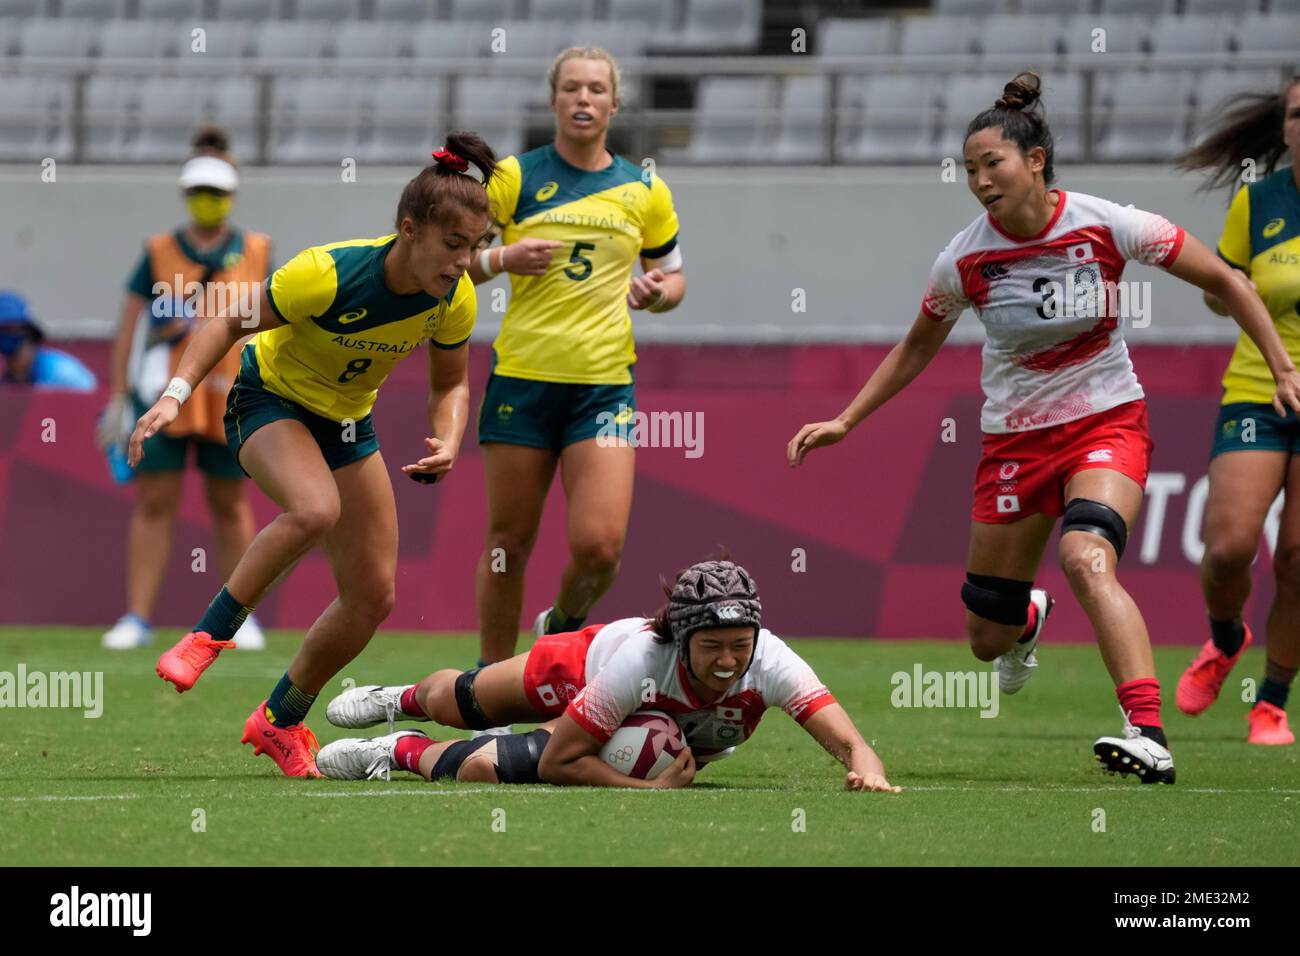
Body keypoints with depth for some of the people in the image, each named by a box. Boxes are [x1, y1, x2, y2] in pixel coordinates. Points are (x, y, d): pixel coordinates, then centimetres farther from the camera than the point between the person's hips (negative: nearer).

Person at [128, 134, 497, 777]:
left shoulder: (454, 301, -16)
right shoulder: (327, 274, -32)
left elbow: (450, 384, 3)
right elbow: (232, 323, -17)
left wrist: (447, 444, -18)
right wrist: (176, 393, -28)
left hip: (348, 422, 6)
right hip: (271, 402, -6)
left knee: (373, 596, 1)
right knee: (315, 508, -38)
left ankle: (280, 721, 21)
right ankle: (210, 633, -21)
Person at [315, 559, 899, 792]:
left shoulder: (769, 663, -43)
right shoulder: (642, 658, -47)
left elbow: (847, 742, -49)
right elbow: (560, 761, -40)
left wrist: (866, 769, -72)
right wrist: (652, 790, -50)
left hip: (668, 736, 2)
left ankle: (405, 751, 37)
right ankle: (404, 701, 58)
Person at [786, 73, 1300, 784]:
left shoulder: (1106, 225, -14)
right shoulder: (964, 259, -8)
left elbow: (1223, 281, -3)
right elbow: (918, 348, 11)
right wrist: (844, 422, 8)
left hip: (1106, 424, -3)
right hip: (1014, 439, 3)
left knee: (1086, 558, -34)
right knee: (986, 639, 7)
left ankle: (1148, 734, -42)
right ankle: (1028, 619, 48)